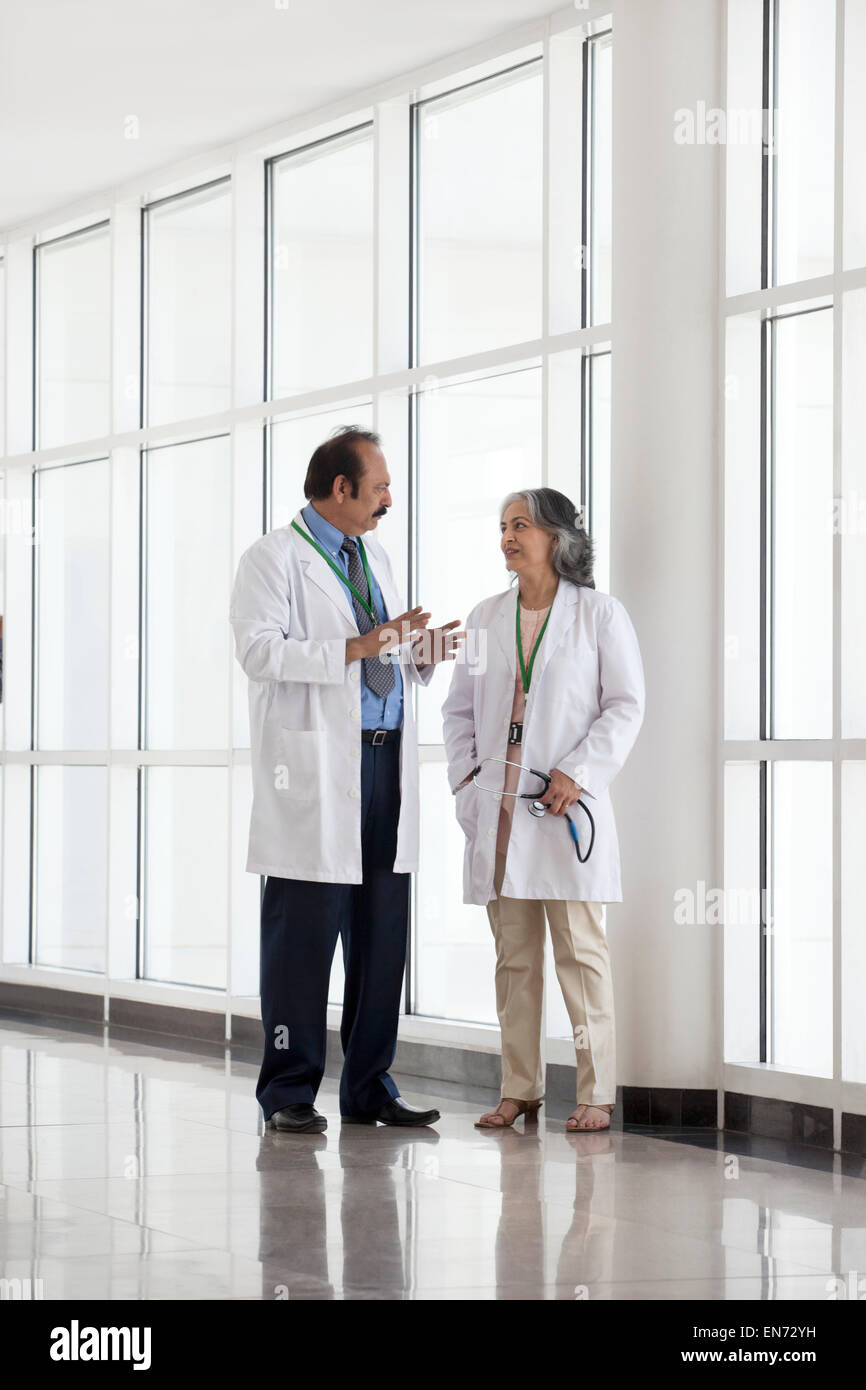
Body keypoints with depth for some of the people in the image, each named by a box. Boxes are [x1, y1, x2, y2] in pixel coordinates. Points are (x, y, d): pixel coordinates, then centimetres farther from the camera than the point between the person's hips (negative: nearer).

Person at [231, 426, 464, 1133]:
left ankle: (370, 1086, 14)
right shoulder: (274, 558, -2)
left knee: (383, 934, 7)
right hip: (316, 766, -7)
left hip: (387, 758, 7)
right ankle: (290, 1092, 2)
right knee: (304, 933, -5)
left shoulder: (375, 558, 22)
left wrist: (420, 656, 7)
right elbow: (259, 649, -15)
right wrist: (355, 648, -21)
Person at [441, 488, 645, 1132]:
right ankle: (520, 1089, 11)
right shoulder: (486, 617, 15)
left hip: (568, 806, -4)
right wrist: (465, 776, 5)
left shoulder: (599, 612, 2)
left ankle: (596, 1093, 0)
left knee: (581, 950, -5)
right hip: (498, 808, 4)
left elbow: (626, 705, -2)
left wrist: (577, 772, -12)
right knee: (514, 955, 6)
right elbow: (459, 708, 20)